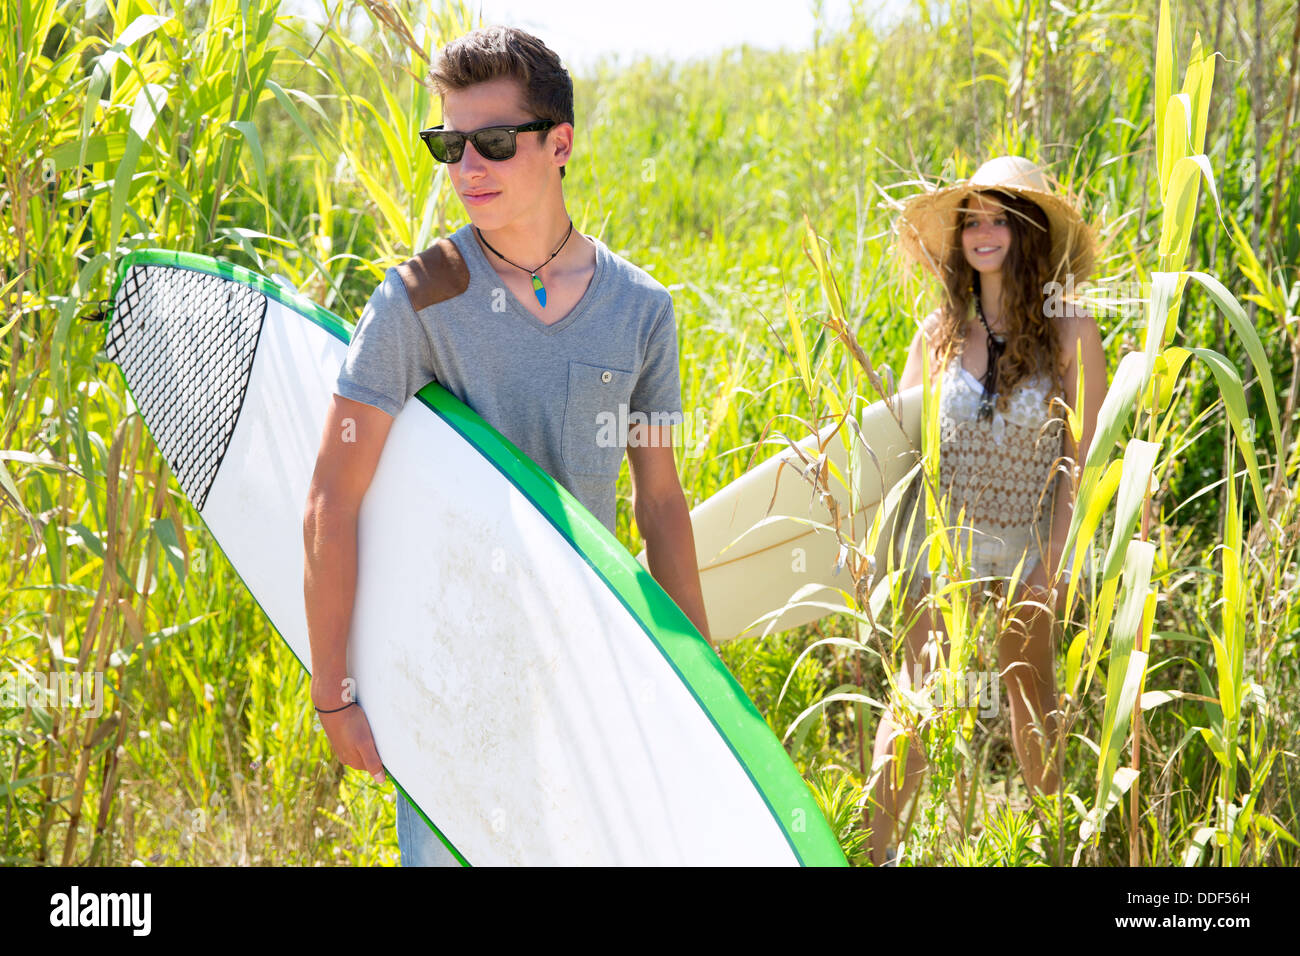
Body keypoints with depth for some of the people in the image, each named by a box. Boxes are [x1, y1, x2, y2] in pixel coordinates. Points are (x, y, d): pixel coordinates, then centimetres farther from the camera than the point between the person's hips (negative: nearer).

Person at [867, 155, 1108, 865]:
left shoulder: (1069, 332, -8)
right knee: (913, 699, -1)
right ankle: (878, 847, 8)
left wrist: (1052, 562, -9)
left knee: (1030, 702, 11)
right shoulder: (939, 331, -1)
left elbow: (1080, 459, -6)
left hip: (1025, 546, -1)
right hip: (940, 539, 1)